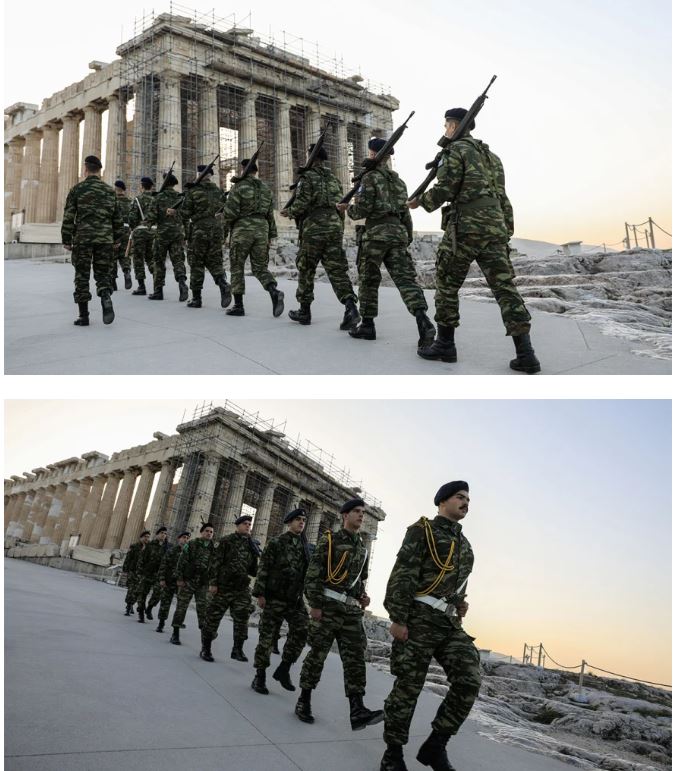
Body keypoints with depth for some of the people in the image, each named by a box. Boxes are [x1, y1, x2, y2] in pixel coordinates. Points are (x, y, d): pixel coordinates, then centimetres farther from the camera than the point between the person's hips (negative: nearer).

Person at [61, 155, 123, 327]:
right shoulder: (109, 191, 7)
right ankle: (106, 298, -22)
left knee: (82, 276, 6)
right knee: (103, 274, 9)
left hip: (82, 238, -2)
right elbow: (117, 218, 9)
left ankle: (83, 316, 6)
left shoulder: (77, 189, 0)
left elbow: (68, 217, -3)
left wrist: (66, 240, 3)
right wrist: (116, 239, 18)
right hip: (105, 239, 2)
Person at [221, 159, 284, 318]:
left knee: (237, 268, 6)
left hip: (242, 230, -4)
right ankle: (274, 292, -19)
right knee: (260, 267, 9)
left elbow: (229, 212, -10)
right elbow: (270, 214, 13)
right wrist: (271, 235, 18)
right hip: (261, 230, 5)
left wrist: (223, 231, 1)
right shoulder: (265, 188, 12)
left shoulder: (238, 187, -5)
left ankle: (238, 306, 7)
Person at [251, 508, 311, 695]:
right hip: (275, 597, -4)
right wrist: (260, 594, -12)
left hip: (296, 598, 4)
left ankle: (284, 669, 5)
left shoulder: (305, 546, 11)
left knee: (302, 630, -11)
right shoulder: (276, 543, -3)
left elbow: (308, 572, 16)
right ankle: (259, 676, 13)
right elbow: (263, 569, -7)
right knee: (267, 636, 1)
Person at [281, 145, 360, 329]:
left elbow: (301, 204, -12)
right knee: (337, 270, -2)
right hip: (335, 227, 5)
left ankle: (304, 311, 16)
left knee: (306, 270, 8)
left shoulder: (307, 177, -3)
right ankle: (350, 307, -21)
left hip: (314, 228, -5)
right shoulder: (334, 179, 18)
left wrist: (289, 212, 7)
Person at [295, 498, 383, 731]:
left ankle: (357, 712, -9)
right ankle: (303, 702, 15)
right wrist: (314, 604, -15)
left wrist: (363, 596, 7)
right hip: (328, 606, -5)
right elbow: (312, 574, -8)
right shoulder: (330, 540, -2)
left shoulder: (363, 548, 17)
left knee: (355, 659, -5)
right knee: (317, 655, 1)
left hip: (352, 611, 6)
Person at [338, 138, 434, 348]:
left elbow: (362, 209, -10)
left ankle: (367, 325, 15)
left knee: (368, 280, 8)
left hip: (376, 232, -5)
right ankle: (422, 320, -24)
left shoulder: (370, 177, -4)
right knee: (405, 277, -5)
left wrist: (349, 209, 10)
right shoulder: (397, 179, 18)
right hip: (398, 231, 6)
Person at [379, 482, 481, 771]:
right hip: (419, 620, -6)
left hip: (451, 624, 7)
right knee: (407, 688, -2)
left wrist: (459, 602, 12)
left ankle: (435, 746, 3)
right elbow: (402, 576, -11)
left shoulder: (464, 543, 20)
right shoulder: (423, 531, -3)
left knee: (469, 680, -10)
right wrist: (398, 619, -17)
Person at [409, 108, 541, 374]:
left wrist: (420, 201, 8)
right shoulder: (491, 155, 24)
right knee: (505, 286, 0)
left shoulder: (456, 150, 0)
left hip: (465, 226, -6)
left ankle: (445, 345, 11)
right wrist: (507, 230, 21)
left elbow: (445, 189, -9)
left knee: (447, 284, 7)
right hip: (496, 227, 7)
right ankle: (525, 354, -8)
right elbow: (501, 197, 21)